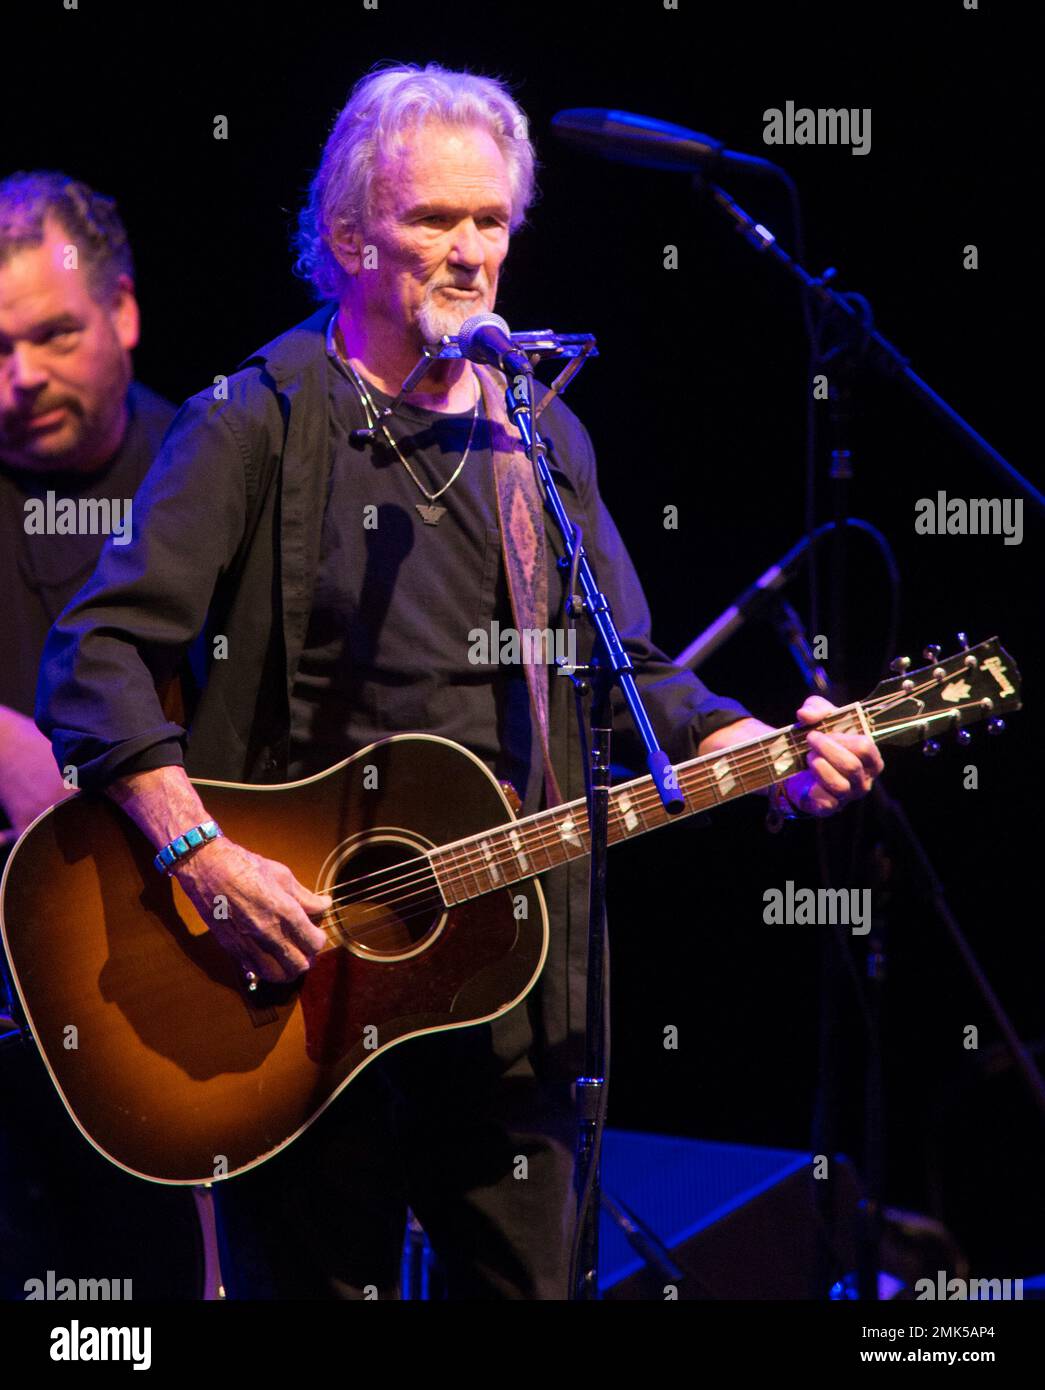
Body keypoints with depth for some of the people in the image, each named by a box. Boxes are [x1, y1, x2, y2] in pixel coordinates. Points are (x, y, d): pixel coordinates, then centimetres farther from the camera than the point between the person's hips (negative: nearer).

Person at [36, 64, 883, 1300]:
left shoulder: (542, 434, 14)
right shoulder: (258, 423, -4)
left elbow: (628, 675, 14)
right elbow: (96, 653, -12)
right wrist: (203, 856, -24)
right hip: (298, 973, -5)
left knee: (523, 1278, 10)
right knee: (313, 1285, 3)